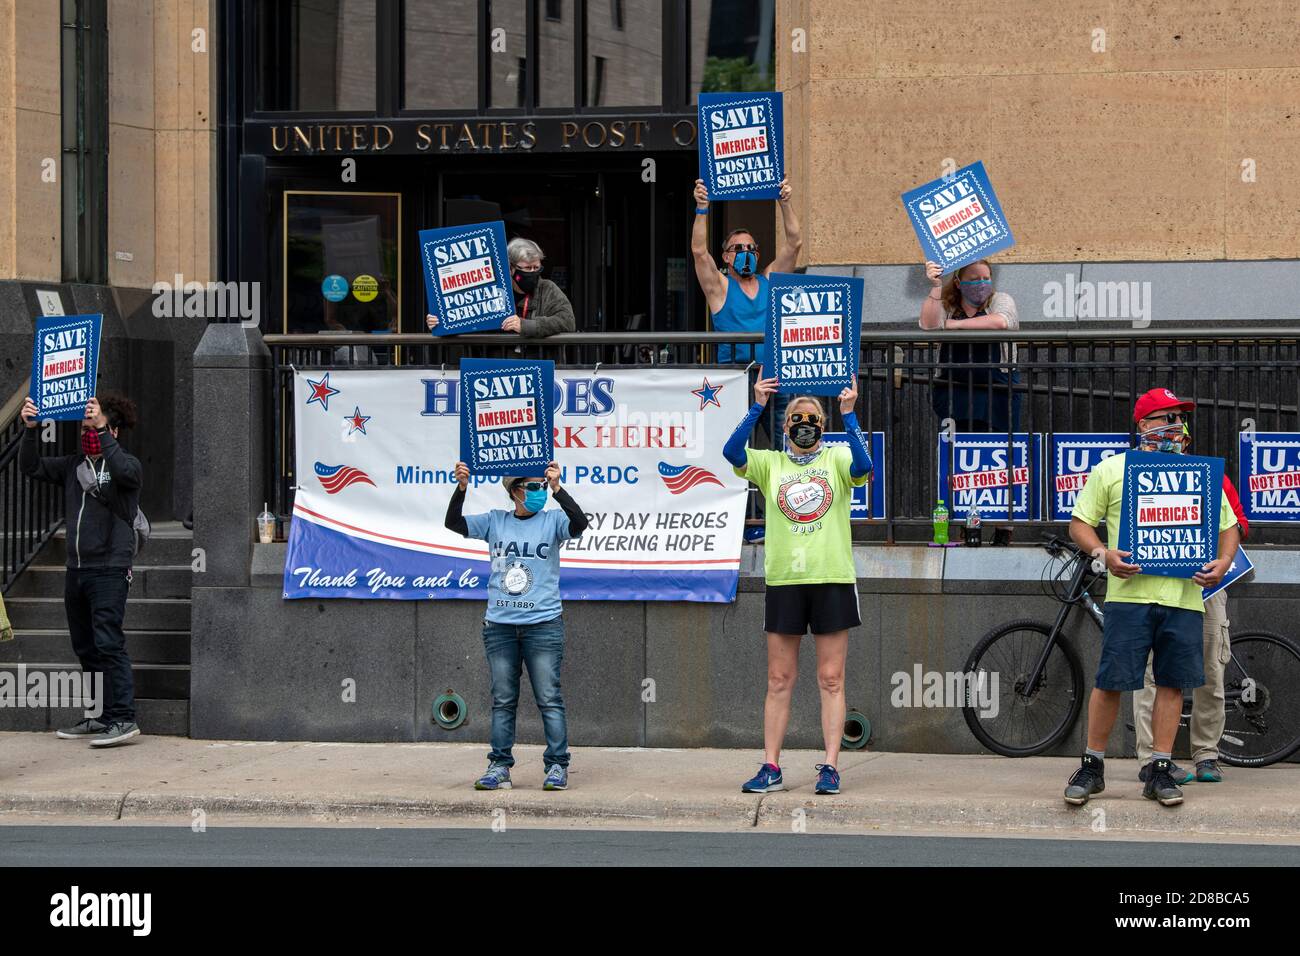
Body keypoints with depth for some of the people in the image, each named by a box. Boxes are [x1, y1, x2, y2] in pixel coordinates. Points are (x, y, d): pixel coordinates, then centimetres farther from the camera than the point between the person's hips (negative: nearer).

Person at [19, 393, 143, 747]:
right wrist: (30, 430, -5)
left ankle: (123, 718, -16)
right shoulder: (73, 465, 13)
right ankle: (100, 717, 18)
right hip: (76, 569, 7)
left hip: (110, 569, -7)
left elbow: (126, 472, -27)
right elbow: (31, 467, 9)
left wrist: (101, 431, -29)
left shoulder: (126, 464, -4)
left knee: (108, 643, -15)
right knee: (85, 647, 11)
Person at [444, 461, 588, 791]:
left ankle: (557, 766, 3)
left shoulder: (552, 521, 1)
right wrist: (461, 488, -16)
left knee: (549, 698, -3)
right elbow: (454, 523, -1)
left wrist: (556, 488, -27)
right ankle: (499, 766, 12)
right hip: (500, 625, 2)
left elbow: (579, 524, -18)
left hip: (543, 624, -2)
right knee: (502, 700, 7)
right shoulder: (495, 521, 7)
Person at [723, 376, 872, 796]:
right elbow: (732, 452, -9)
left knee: (831, 680, 0)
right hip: (784, 581, 2)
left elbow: (862, 466, -17)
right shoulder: (771, 464, 9)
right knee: (779, 680, 4)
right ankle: (771, 768, 7)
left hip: (832, 579, -2)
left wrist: (848, 415, -20)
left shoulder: (836, 459, 5)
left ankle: (830, 767, 1)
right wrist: (757, 406, -15)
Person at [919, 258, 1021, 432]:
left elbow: (1001, 322, -16)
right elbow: (928, 325, -8)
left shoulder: (1000, 300, 7)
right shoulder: (946, 306, 12)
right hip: (952, 390, 1)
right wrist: (936, 287, -18)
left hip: (997, 391, -1)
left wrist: (956, 324, -11)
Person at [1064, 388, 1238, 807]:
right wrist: (1105, 554, -11)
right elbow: (1080, 522, 8)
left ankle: (1160, 771, 9)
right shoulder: (1112, 469, 8)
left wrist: (1222, 563, -1)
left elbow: (1228, 526, 20)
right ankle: (1092, 767, 8)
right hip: (1130, 590, -3)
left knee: (1172, 682, 2)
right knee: (1110, 681, -4)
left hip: (1184, 595, 3)